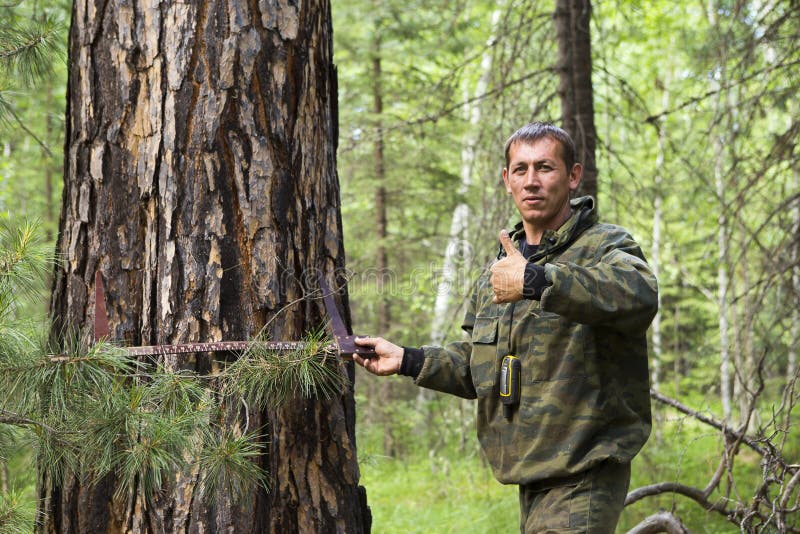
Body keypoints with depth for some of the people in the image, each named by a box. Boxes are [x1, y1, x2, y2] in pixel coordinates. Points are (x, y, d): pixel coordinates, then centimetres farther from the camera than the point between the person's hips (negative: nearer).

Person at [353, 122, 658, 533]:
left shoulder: (607, 248, -8)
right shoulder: (497, 272, 17)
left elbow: (639, 295, -34)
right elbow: (476, 366, 27)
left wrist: (535, 281, -40)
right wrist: (406, 360, 13)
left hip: (583, 479, -8)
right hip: (531, 476, 8)